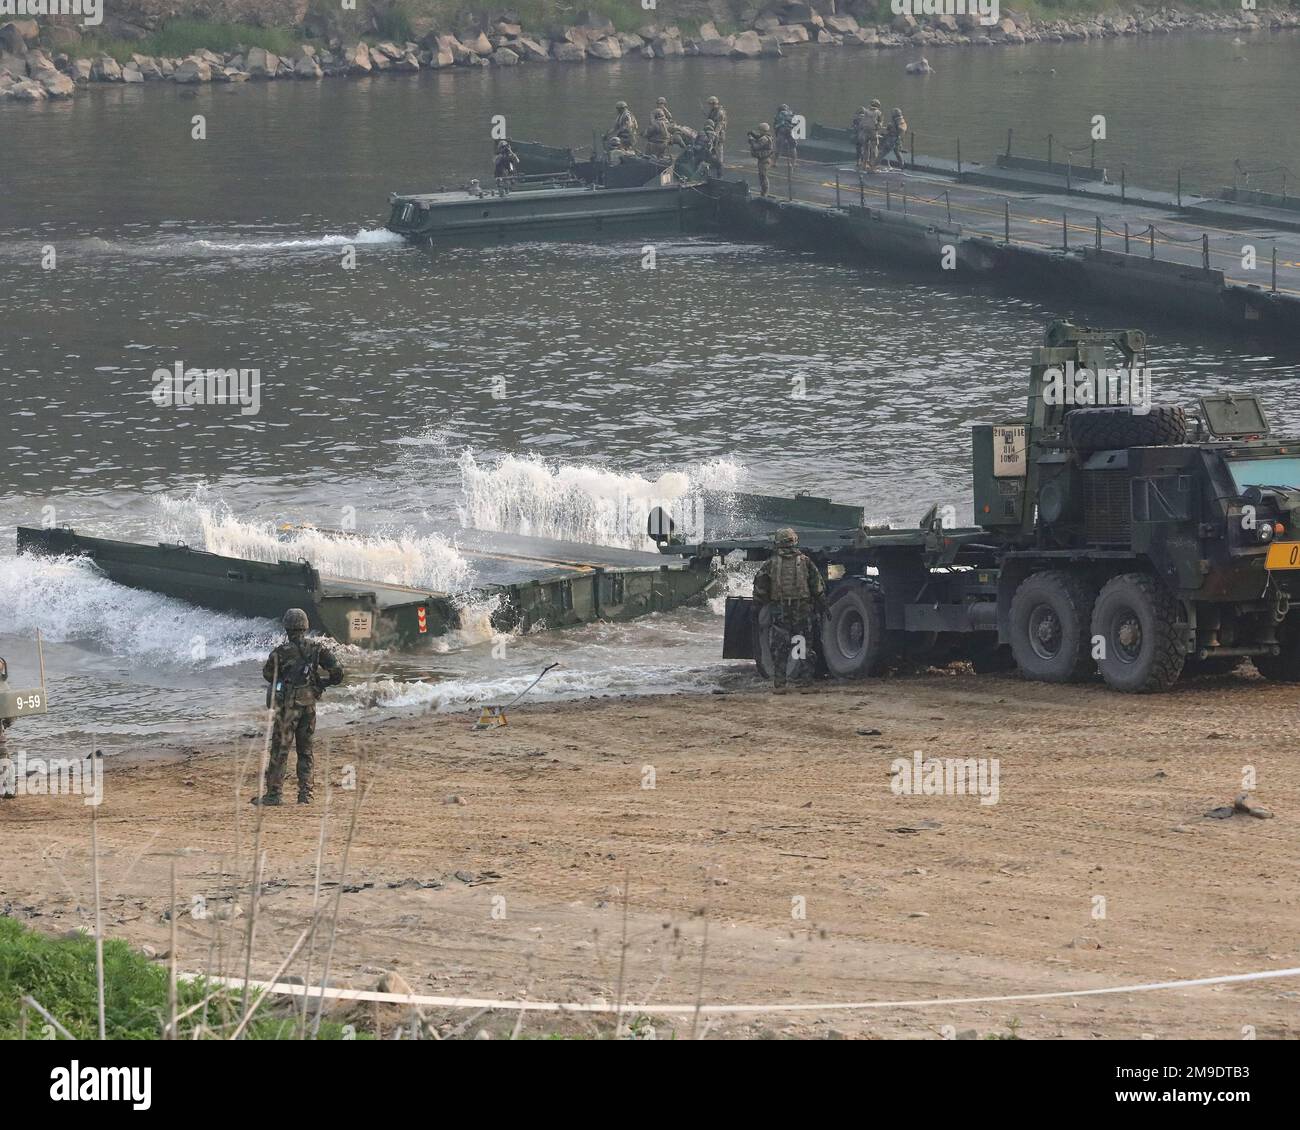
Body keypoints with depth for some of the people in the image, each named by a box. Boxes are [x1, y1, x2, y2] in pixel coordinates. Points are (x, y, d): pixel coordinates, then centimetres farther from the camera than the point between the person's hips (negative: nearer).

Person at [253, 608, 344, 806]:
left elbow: (268, 674, 2)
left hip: (288, 705, -4)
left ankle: (274, 793, -2)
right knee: (305, 751, 13)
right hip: (309, 704, 4)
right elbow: (337, 671, -2)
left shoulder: (281, 652, -12)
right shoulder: (317, 648, -1)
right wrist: (324, 683, 16)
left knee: (280, 750, 0)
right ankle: (305, 794, 11)